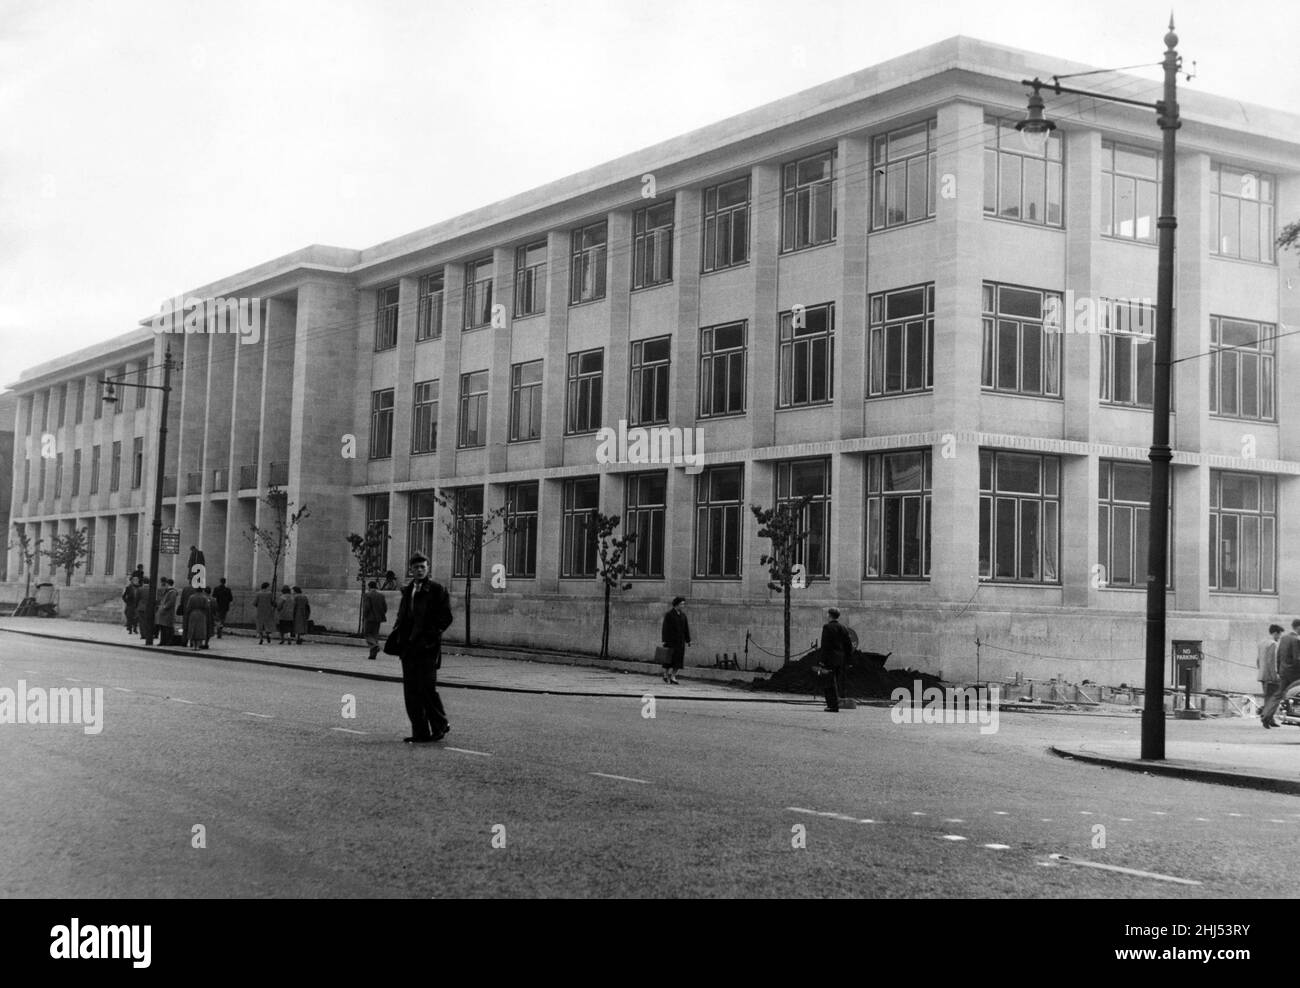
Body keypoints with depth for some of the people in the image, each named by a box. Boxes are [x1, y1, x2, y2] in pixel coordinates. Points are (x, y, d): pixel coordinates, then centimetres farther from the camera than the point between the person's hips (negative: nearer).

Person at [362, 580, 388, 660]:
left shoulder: (367, 595, -8)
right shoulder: (381, 595, 8)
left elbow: (366, 608, -14)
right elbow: (385, 608, 6)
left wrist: (363, 619, -8)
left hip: (369, 618, -5)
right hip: (378, 619, 5)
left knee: (368, 635, 1)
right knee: (375, 635, 11)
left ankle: (375, 646, -26)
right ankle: (373, 654, 7)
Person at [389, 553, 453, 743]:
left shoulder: (437, 590, -3)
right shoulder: (407, 591, 16)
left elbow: (445, 617, -6)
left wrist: (430, 636, -14)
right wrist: (397, 638, 5)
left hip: (427, 647, -6)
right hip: (408, 647, 6)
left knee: (427, 688, -7)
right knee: (411, 690, 5)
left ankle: (440, 726, 11)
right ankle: (420, 732, 12)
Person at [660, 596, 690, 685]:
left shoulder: (683, 614, 8)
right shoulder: (668, 614, -8)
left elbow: (686, 628, 10)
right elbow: (665, 627, -10)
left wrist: (688, 640, 6)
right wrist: (664, 640, -14)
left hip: (680, 640, 5)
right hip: (670, 639, -5)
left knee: (678, 658, -1)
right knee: (668, 658, 0)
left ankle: (673, 676, 4)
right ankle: (666, 675, 14)